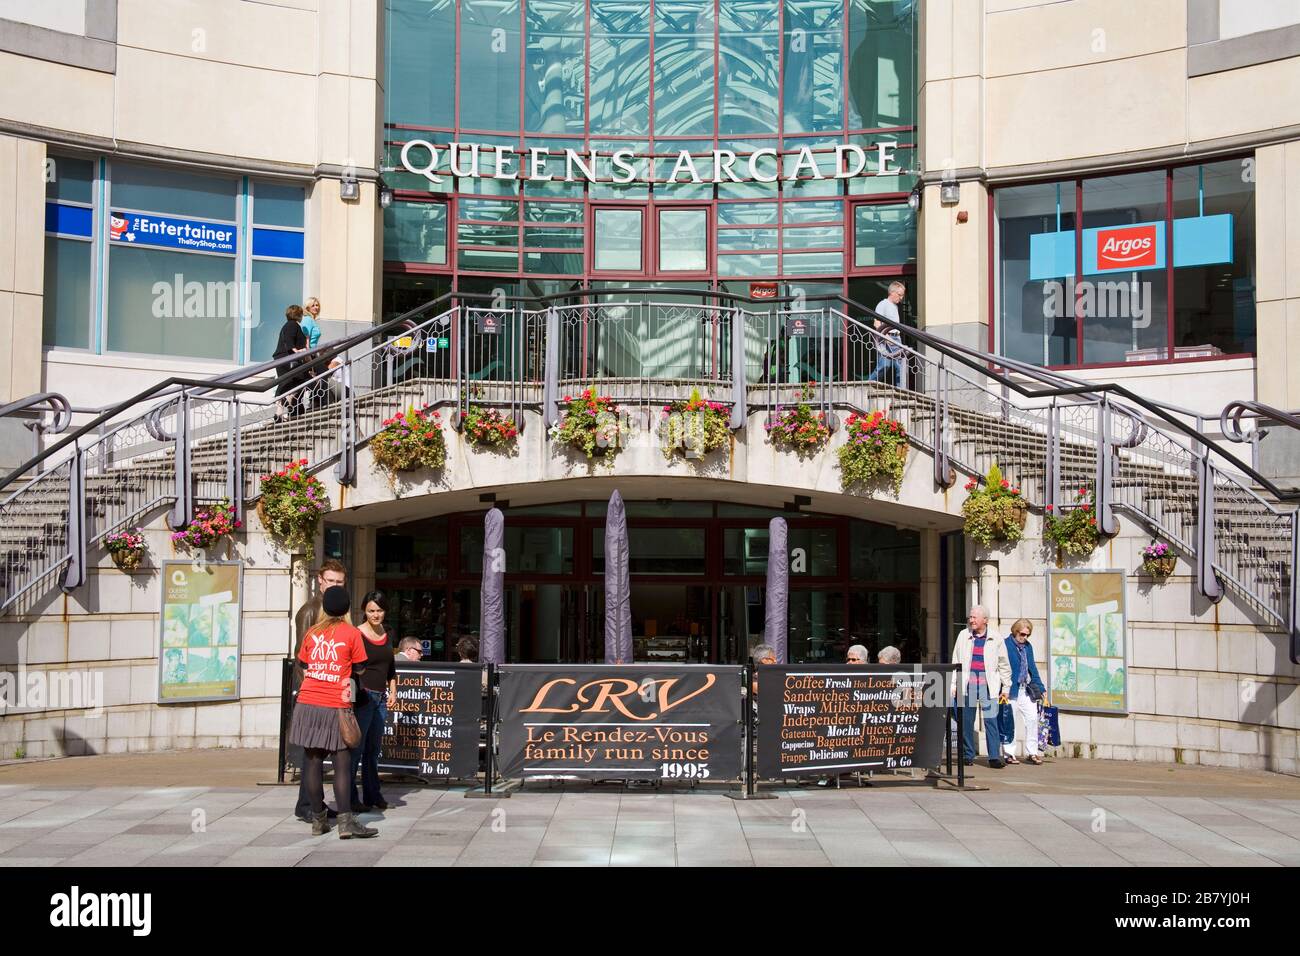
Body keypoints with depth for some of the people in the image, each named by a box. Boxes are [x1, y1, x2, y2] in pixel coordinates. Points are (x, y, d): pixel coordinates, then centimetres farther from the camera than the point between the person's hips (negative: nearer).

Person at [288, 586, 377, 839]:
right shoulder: (352, 633, -2)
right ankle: (345, 822, -7)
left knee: (313, 761, 8)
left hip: (308, 703, 4)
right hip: (336, 707, -4)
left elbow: (302, 664, 18)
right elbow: (360, 669, 3)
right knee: (342, 764, -2)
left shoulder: (312, 633, 8)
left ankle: (318, 820, 14)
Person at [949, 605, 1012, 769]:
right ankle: (968, 755, 14)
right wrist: (953, 685, 8)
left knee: (991, 720, -9)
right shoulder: (963, 636, 9)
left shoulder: (995, 639, 5)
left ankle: (994, 757, -7)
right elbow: (956, 661, 12)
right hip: (967, 684, 2)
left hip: (988, 685, -2)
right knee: (966, 721, 4)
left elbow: (1004, 665, 11)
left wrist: (1005, 688, 9)